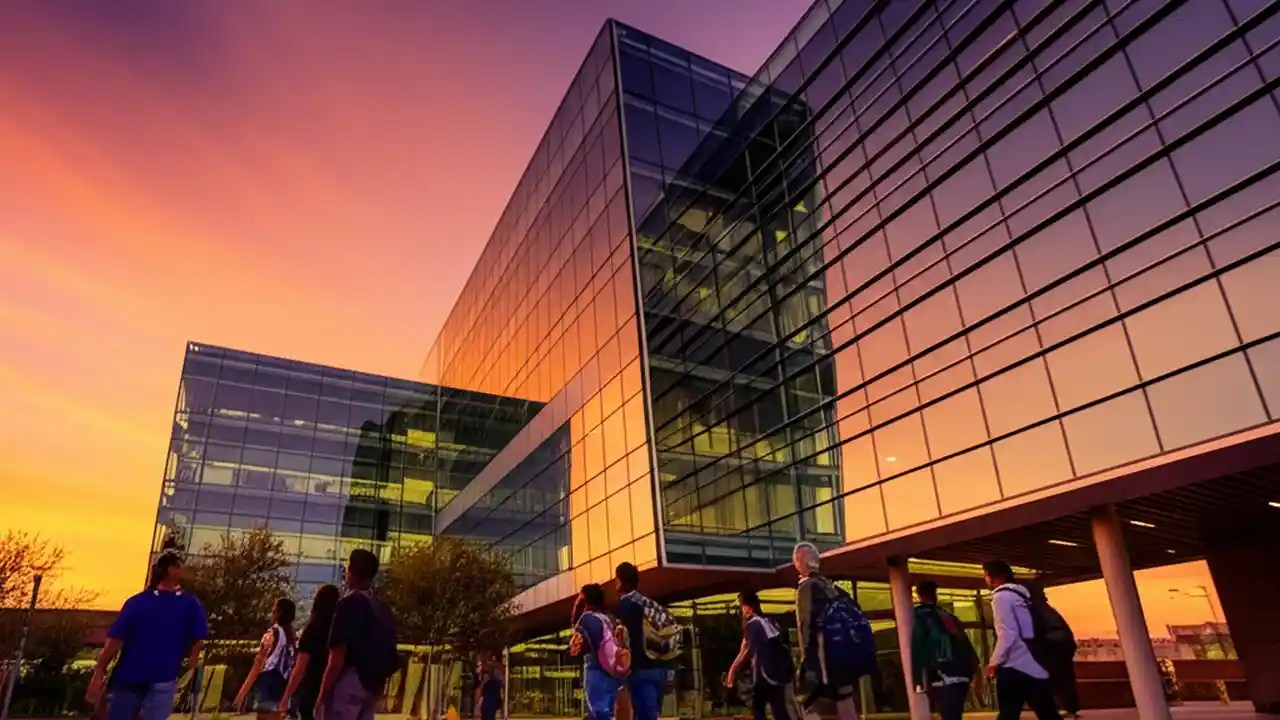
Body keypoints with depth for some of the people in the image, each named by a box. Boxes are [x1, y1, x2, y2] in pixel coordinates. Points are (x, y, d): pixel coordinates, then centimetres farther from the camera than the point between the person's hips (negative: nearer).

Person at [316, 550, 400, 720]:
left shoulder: (349, 604, -12)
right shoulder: (382, 609, 11)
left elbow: (337, 659, -15)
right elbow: (388, 658, 15)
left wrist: (322, 695, -8)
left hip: (349, 682, -7)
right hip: (373, 685, 8)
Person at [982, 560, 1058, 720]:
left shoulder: (1001, 596, -7)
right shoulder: (1022, 594, 17)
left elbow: (1008, 633, -15)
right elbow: (1029, 631, 17)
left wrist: (995, 662, -9)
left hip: (1015, 666, -8)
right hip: (1036, 666, 8)